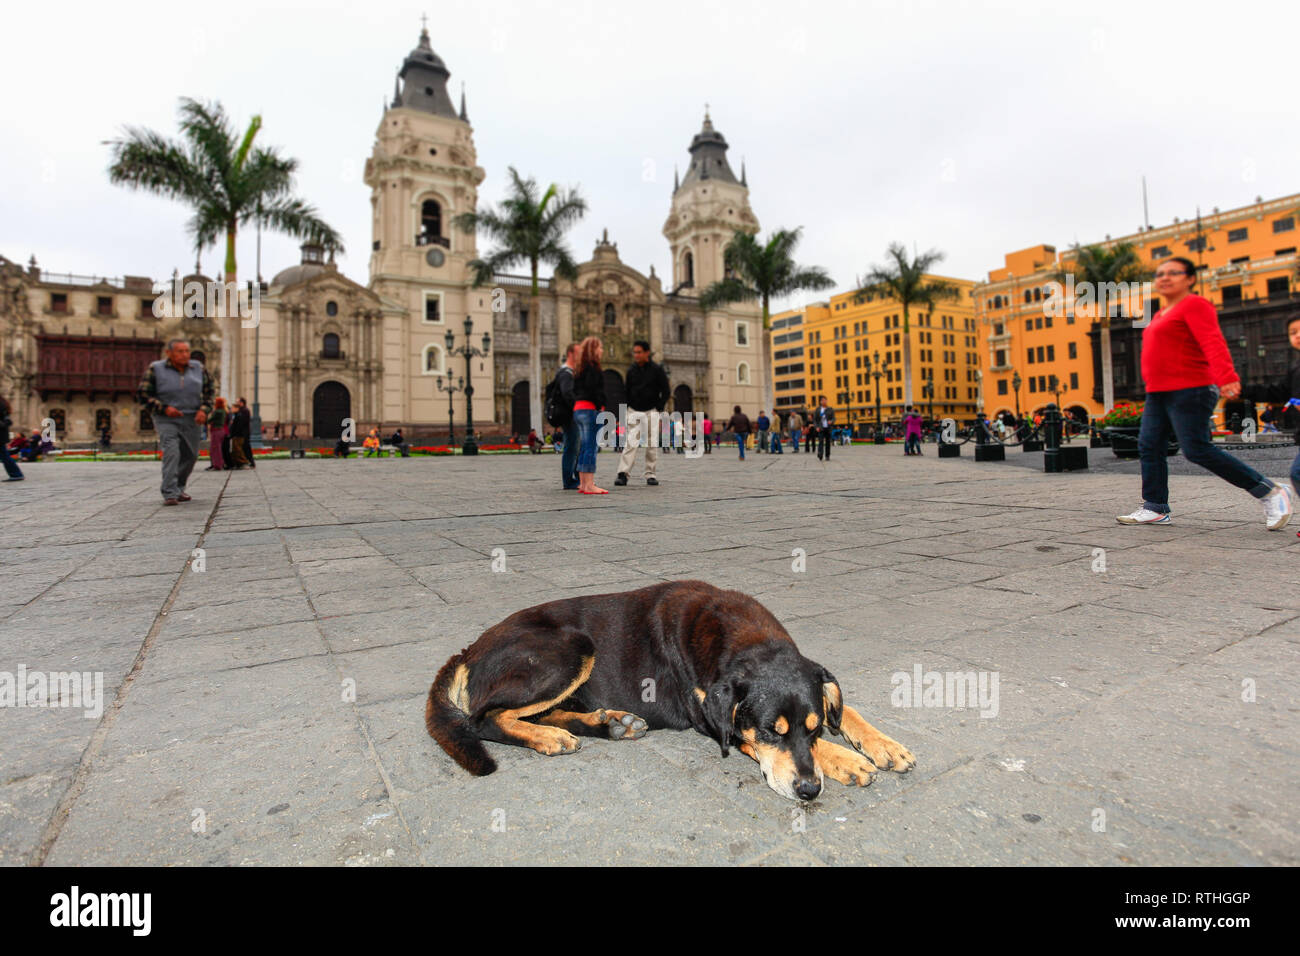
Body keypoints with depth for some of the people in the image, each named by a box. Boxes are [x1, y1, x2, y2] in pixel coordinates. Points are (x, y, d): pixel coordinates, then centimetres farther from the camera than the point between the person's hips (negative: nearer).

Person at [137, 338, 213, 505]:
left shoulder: (198, 368, 4)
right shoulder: (155, 369, -5)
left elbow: (209, 391, 13)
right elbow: (143, 394, -2)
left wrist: (204, 410, -4)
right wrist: (164, 408, -16)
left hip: (191, 419, 4)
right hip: (166, 420, -4)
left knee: (190, 455, 10)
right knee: (171, 452, -19)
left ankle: (179, 489, 30)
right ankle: (169, 494, -20)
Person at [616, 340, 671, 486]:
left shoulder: (657, 369, -1)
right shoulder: (631, 370, 7)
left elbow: (666, 392, 1)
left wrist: (658, 408, -6)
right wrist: (627, 408, 6)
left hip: (651, 411, -1)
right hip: (634, 411, 1)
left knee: (652, 444, 0)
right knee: (630, 443, -10)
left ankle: (650, 474, 10)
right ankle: (623, 474, -15)